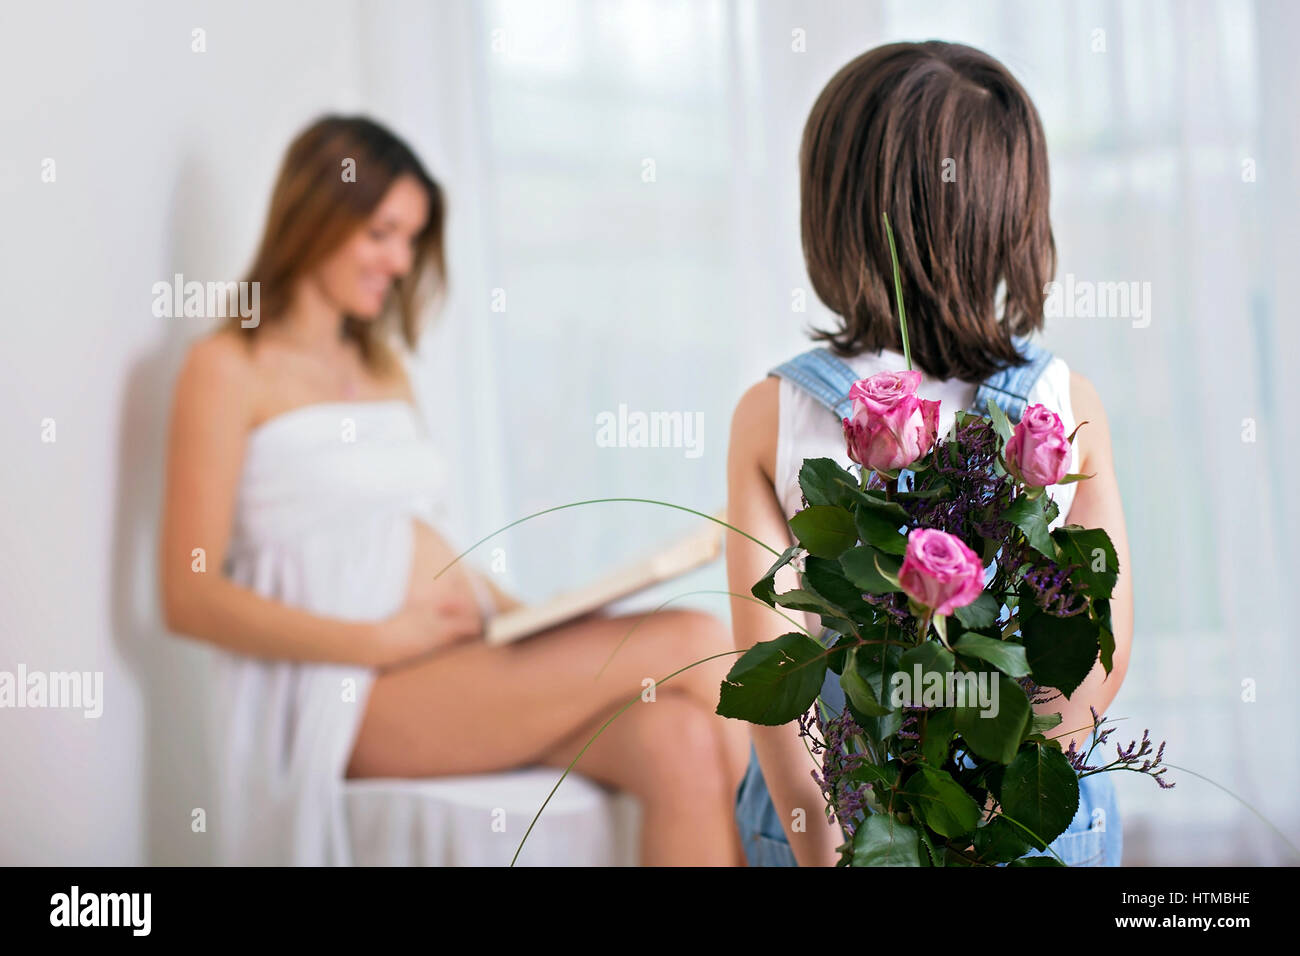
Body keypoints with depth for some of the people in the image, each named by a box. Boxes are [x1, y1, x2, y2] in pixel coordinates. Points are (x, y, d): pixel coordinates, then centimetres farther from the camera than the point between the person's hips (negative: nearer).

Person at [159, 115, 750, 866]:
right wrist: (377, 642, -15)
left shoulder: (385, 367, 25)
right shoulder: (229, 369, 2)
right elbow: (190, 597, -6)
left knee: (681, 744, -26)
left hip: (472, 662, 6)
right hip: (352, 697, -6)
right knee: (694, 644, -22)